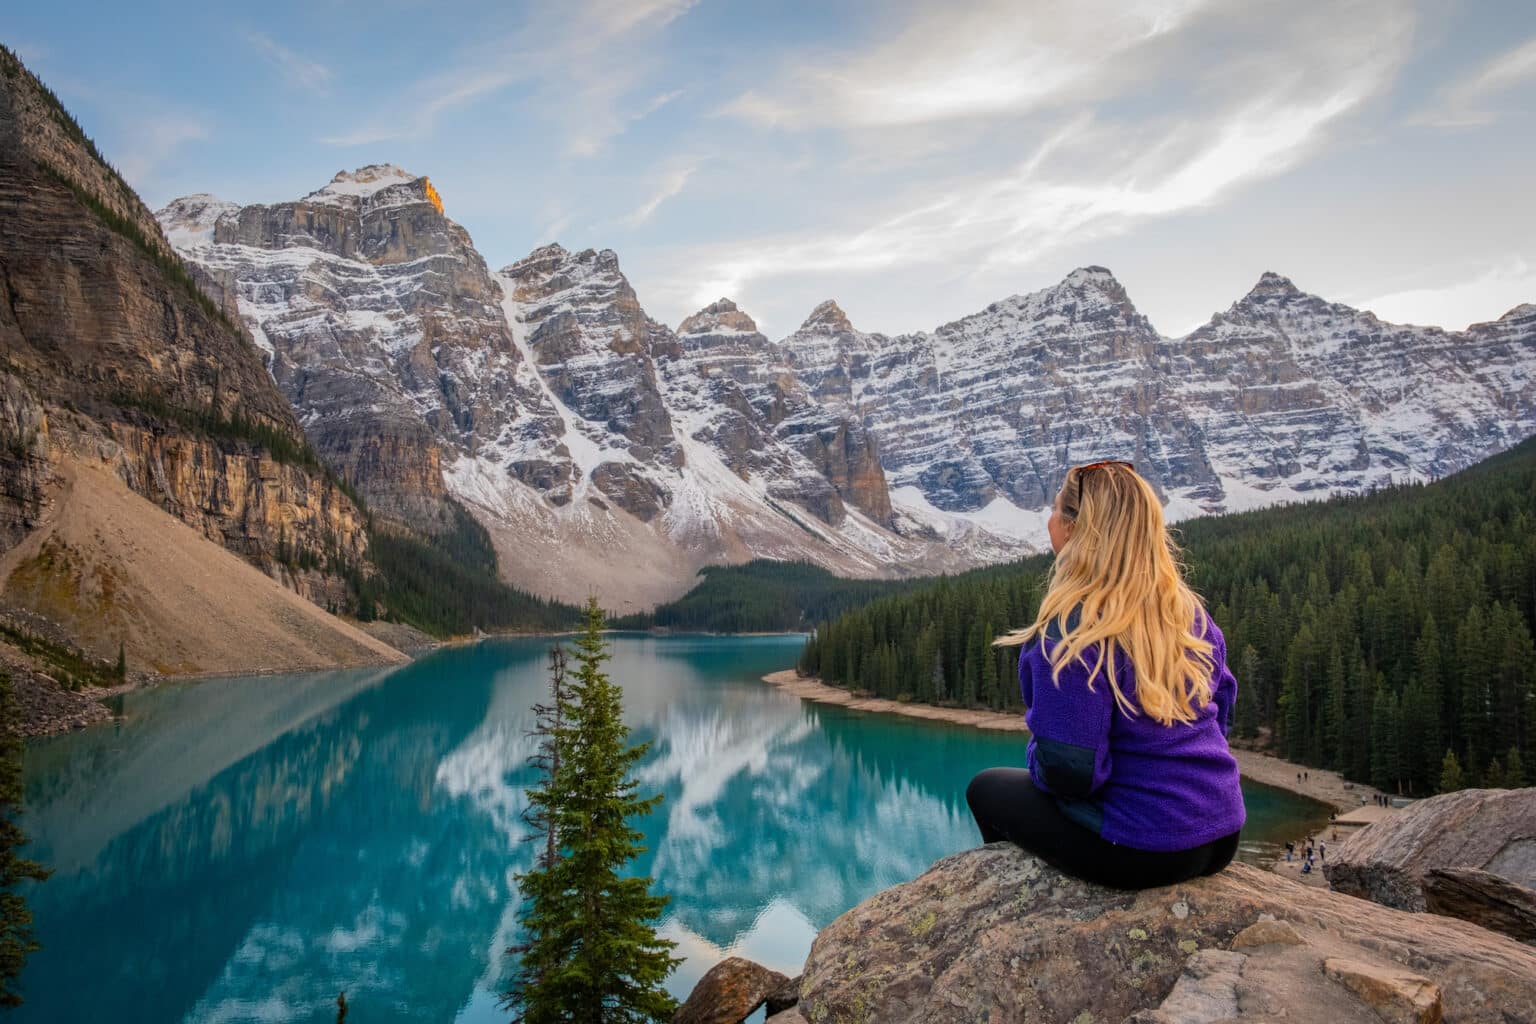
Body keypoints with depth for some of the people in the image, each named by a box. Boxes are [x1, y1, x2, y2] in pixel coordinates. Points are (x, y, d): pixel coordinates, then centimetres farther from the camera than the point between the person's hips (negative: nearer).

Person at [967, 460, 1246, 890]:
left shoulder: (1069, 629, -23)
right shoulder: (1189, 609, 0)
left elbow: (1068, 770, -24)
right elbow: (1222, 707, 12)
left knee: (987, 788, 16)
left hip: (1140, 853, -7)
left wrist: (1037, 758, -2)